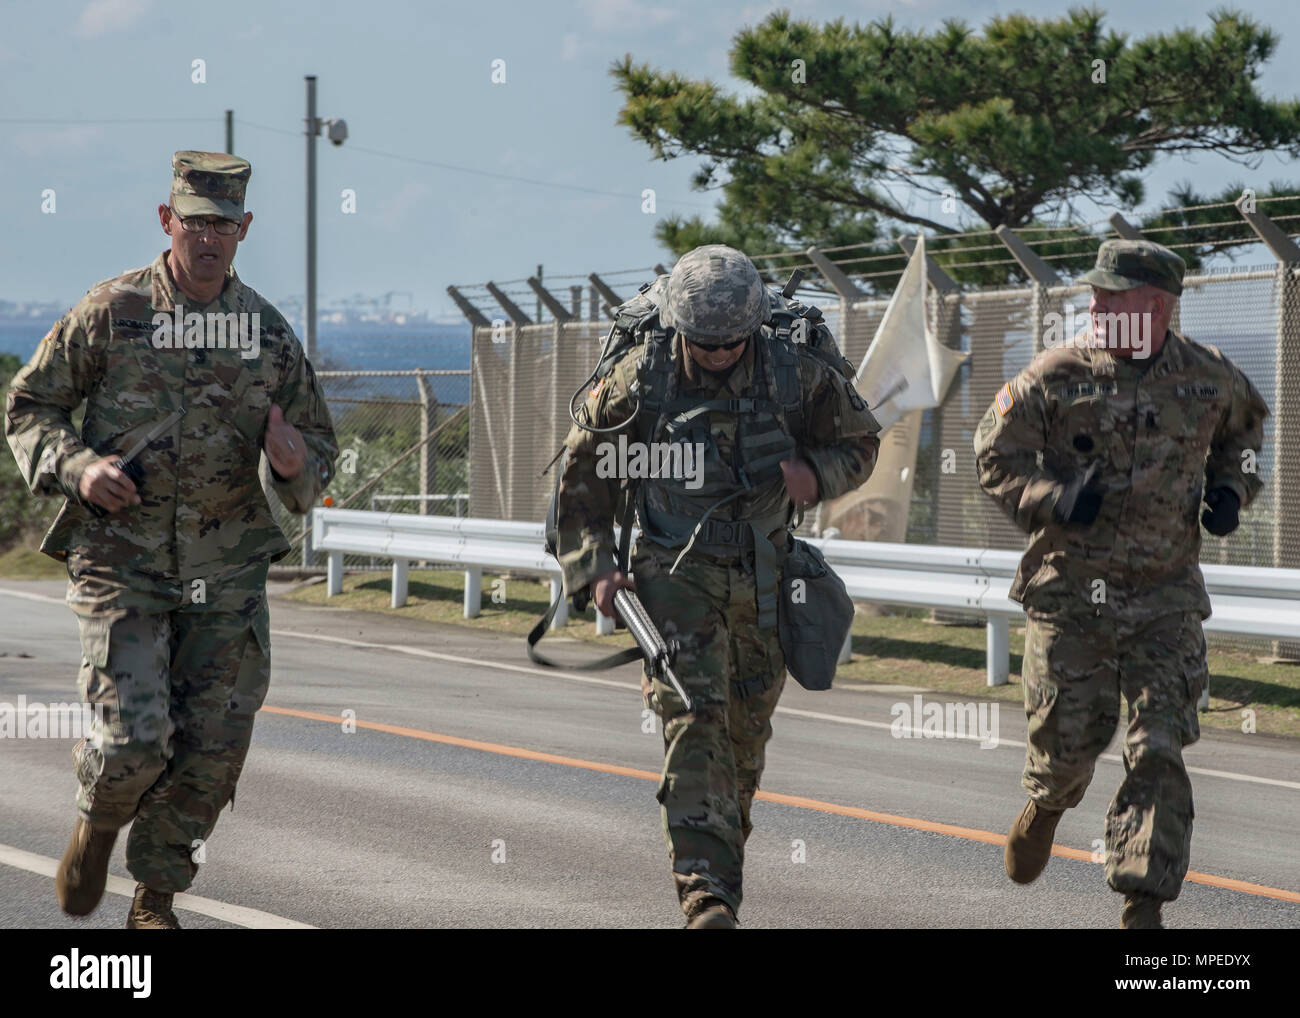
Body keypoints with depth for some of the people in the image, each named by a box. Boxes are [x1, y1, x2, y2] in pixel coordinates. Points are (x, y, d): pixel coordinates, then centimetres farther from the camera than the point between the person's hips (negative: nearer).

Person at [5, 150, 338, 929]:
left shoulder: (270, 333, 4)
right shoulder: (110, 314, -3)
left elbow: (320, 448, 12)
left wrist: (295, 464, -13)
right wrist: (75, 466, -14)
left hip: (228, 573, 3)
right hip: (122, 563, -3)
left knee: (214, 747, 1)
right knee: (134, 739, -14)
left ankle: (156, 900, 21)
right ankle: (98, 823, 22)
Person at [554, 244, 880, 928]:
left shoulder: (795, 375, -7)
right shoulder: (638, 380, -10)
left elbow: (859, 442, 9)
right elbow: (583, 475, 2)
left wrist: (816, 472, -13)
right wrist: (593, 566, -5)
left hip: (764, 581, 3)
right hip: (677, 574, -3)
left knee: (747, 729, 13)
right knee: (695, 717, -17)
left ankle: (723, 846, 38)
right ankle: (708, 895, -23)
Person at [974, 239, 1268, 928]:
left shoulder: (1208, 378, 1)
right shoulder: (1056, 377, -7)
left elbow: (1245, 425, 23)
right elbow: (995, 455, -3)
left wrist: (1232, 487, 5)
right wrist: (1058, 501, -19)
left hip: (1165, 595, 1)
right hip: (1071, 590, -1)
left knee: (1158, 752, -8)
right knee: (1069, 736, 4)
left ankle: (1144, 906, -6)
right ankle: (1045, 806, 41)